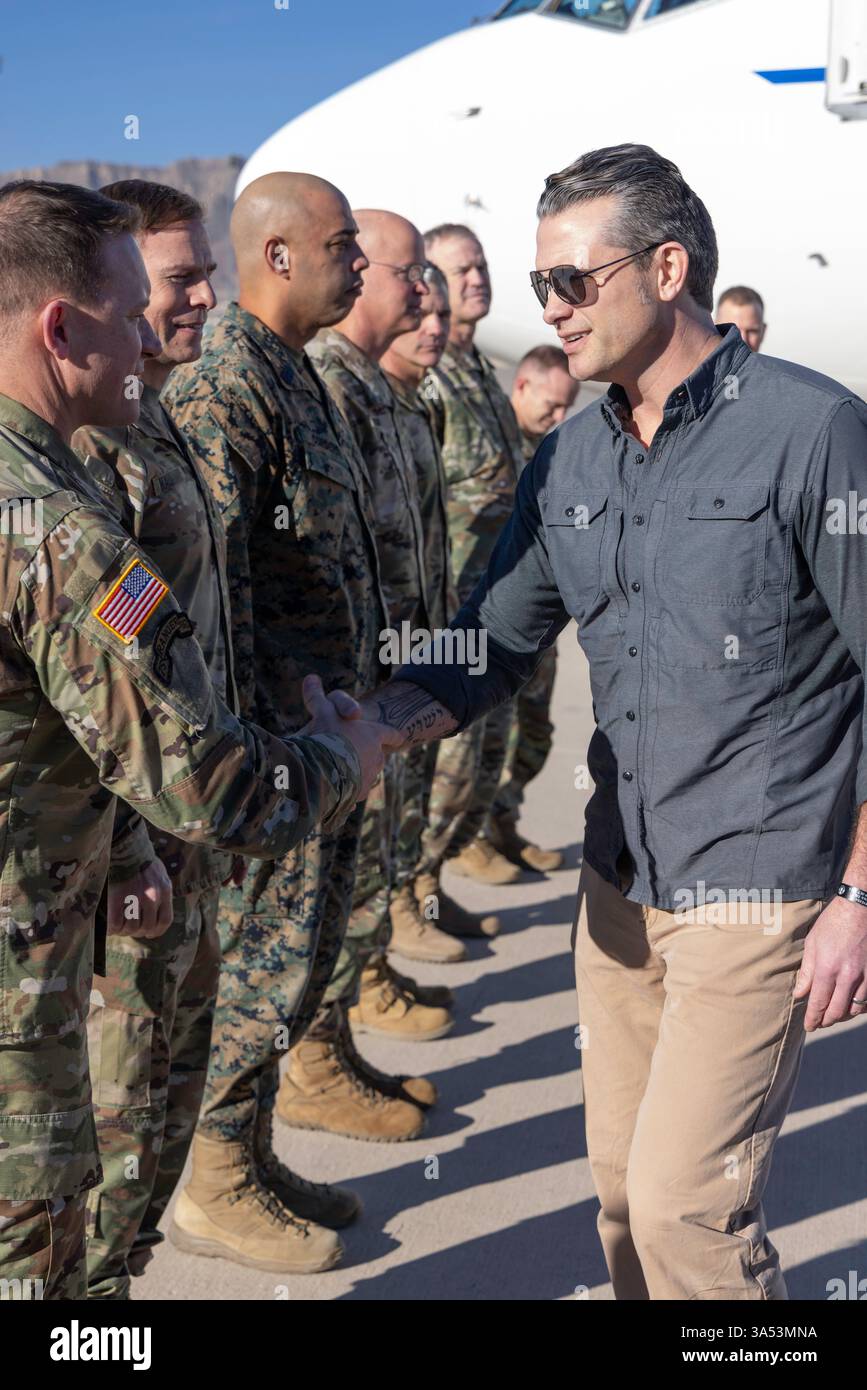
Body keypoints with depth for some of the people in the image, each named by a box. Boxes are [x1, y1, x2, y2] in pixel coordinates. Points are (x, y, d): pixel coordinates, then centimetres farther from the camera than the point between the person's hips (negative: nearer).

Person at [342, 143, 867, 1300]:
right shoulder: (570, 461, 6)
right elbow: (491, 648, 10)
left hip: (760, 891, -6)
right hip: (621, 880, 6)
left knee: (685, 1199, -5)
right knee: (624, 1184, 15)